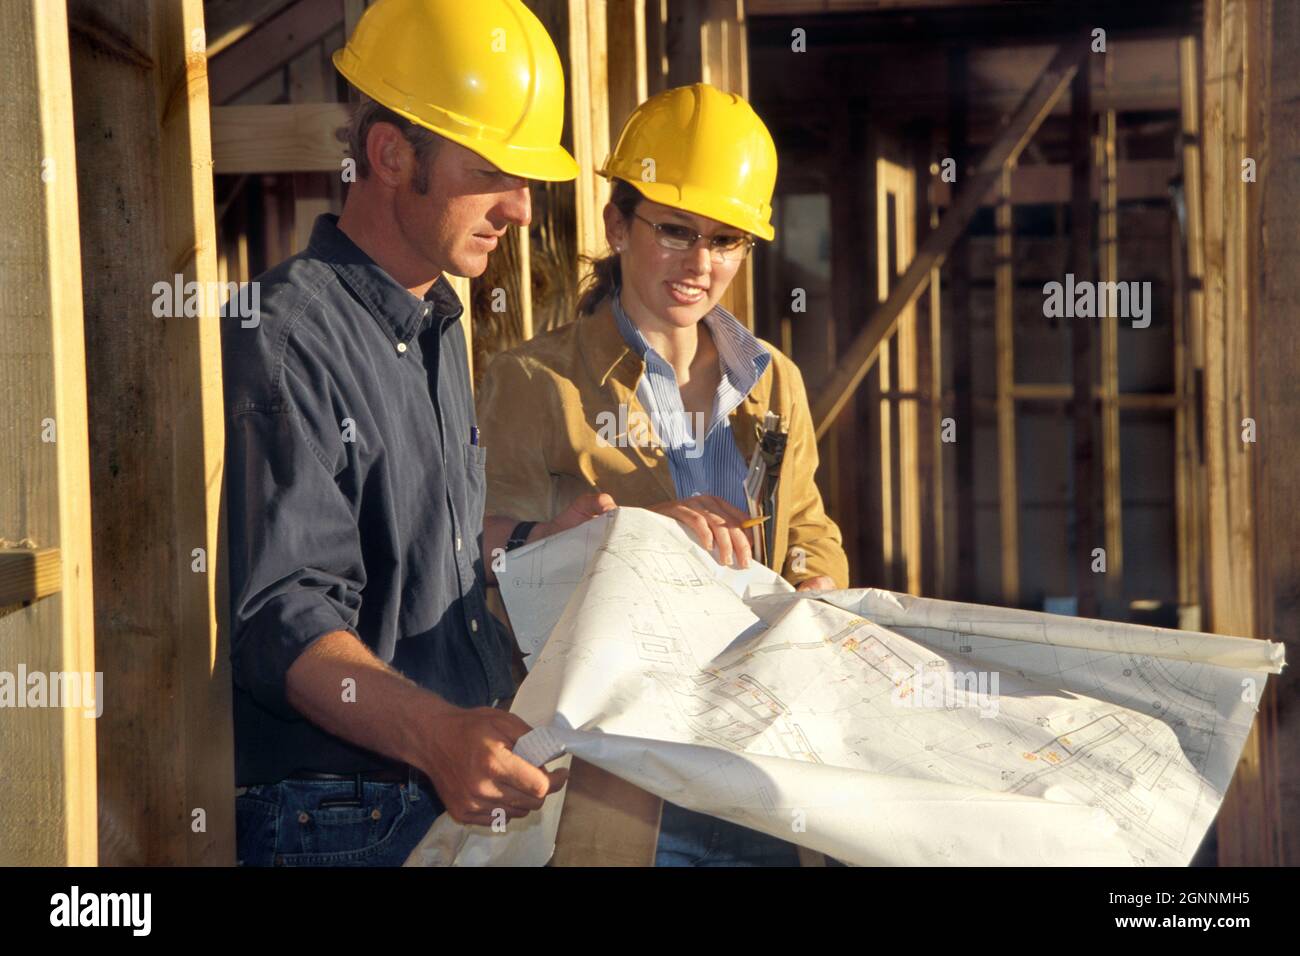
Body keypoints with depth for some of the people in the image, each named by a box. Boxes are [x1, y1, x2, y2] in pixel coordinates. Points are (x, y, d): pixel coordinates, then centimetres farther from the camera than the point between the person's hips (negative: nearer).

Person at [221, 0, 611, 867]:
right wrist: (433, 733, -39)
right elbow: (287, 618, -25)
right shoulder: (285, 342, -16)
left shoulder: (439, 325, 16)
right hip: (340, 819, -9)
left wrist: (539, 541, 16)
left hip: (469, 796, 9)